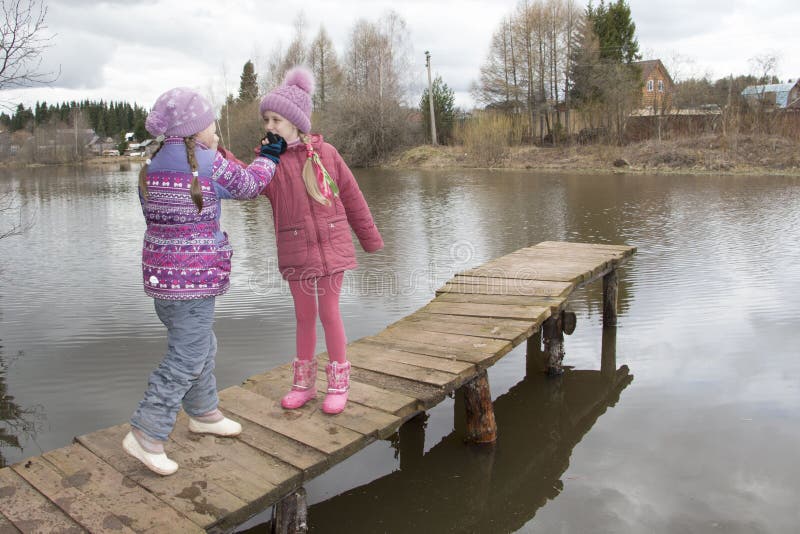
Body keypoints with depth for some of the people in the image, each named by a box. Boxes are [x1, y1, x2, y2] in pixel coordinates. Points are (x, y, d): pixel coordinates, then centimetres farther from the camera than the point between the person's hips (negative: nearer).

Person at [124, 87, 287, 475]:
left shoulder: (151, 167, 8)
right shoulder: (209, 163, -14)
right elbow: (248, 185, 1)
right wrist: (269, 155, 18)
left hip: (161, 275, 9)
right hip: (192, 280, -9)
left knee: (201, 346, 21)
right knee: (185, 359, -1)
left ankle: (204, 414, 37)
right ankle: (146, 436, 3)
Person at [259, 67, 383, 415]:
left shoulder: (325, 153, -1)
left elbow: (351, 197, 5)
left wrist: (369, 238, 10)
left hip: (331, 246, -1)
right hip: (294, 251, 2)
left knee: (329, 312, 4)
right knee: (304, 315, 12)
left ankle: (339, 383, 19)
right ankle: (304, 383, 27)